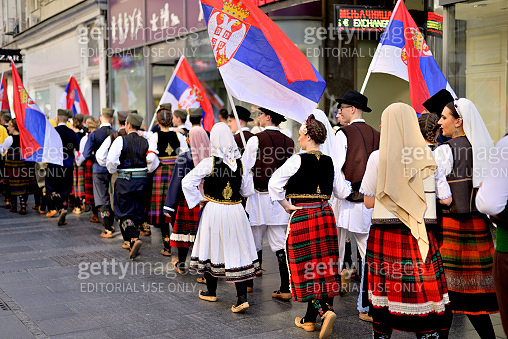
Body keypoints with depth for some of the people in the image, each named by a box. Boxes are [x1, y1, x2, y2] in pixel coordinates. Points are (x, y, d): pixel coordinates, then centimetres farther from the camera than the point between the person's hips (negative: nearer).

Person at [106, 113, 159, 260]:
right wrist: (147, 172, 10)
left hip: (124, 181, -4)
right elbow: (153, 160, -8)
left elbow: (111, 161, -15)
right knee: (138, 212, 14)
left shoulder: (121, 140, -7)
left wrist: (112, 171, 5)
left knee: (124, 213, 3)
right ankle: (133, 246, 22)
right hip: (141, 181, 4)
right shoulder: (146, 142, 3)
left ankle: (134, 239, -20)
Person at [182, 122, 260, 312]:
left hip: (214, 211, -2)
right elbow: (247, 191, 4)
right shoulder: (241, 163, -2)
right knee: (237, 252, 5)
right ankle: (242, 297, -3)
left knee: (212, 248, 14)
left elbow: (187, 183, -10)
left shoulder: (208, 163, -10)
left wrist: (199, 200, 2)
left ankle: (211, 291, 30)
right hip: (236, 212, 2)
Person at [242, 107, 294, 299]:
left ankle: (248, 282, 24)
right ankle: (285, 289, 1)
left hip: (260, 196, -3)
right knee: (281, 245, 4)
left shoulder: (256, 140, -11)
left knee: (254, 244, 10)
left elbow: (244, 169, -9)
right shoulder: (289, 142, 2)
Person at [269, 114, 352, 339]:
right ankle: (310, 318, 17)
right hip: (325, 215, 6)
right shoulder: (329, 162, 4)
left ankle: (324, 310, -13)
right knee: (323, 266, 10)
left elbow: (274, 183, -15)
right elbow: (342, 192, 9)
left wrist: (286, 205, -3)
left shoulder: (297, 160, -11)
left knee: (306, 266, 3)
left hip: (302, 217, -5)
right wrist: (349, 185, 31)